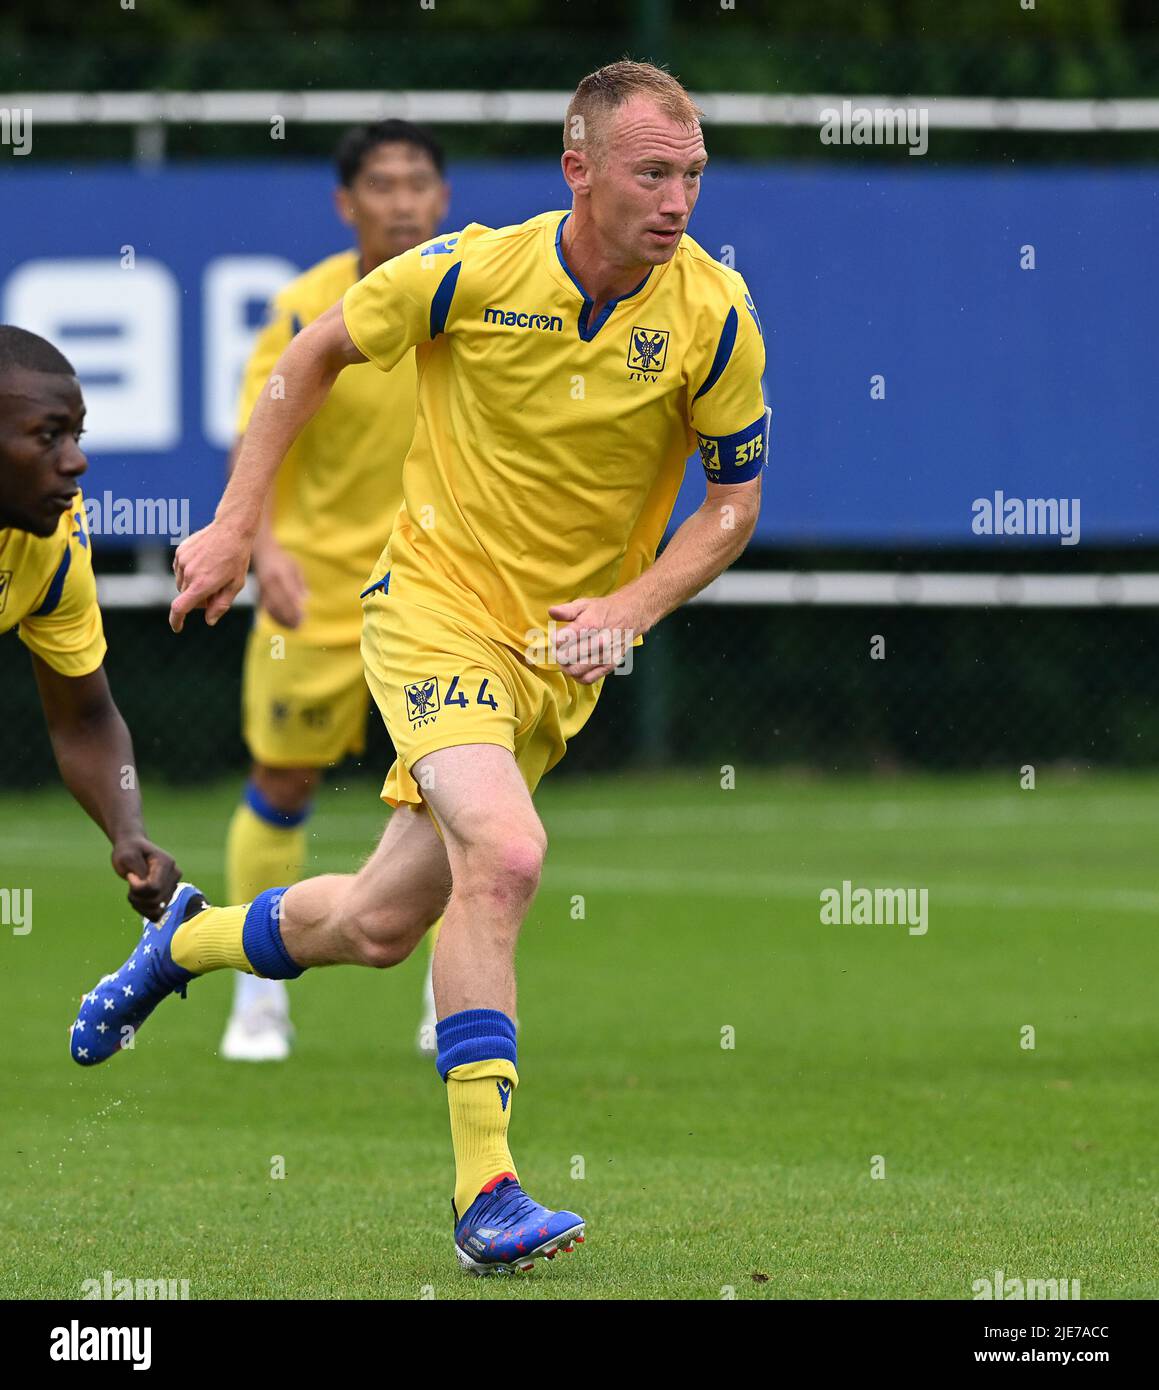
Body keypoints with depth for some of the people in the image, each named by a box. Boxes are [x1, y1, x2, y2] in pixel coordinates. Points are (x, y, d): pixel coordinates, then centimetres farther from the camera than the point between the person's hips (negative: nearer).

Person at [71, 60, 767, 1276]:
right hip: (435, 604, -4)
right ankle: (484, 1190, -22)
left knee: (380, 923, 9)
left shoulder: (712, 316, -12)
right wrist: (235, 524, 1)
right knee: (504, 854, -28)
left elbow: (734, 499, 0)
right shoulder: (472, 273, -16)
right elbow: (313, 354, 1)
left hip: (561, 650, 4)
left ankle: (186, 939, 41)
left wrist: (630, 608, -15)